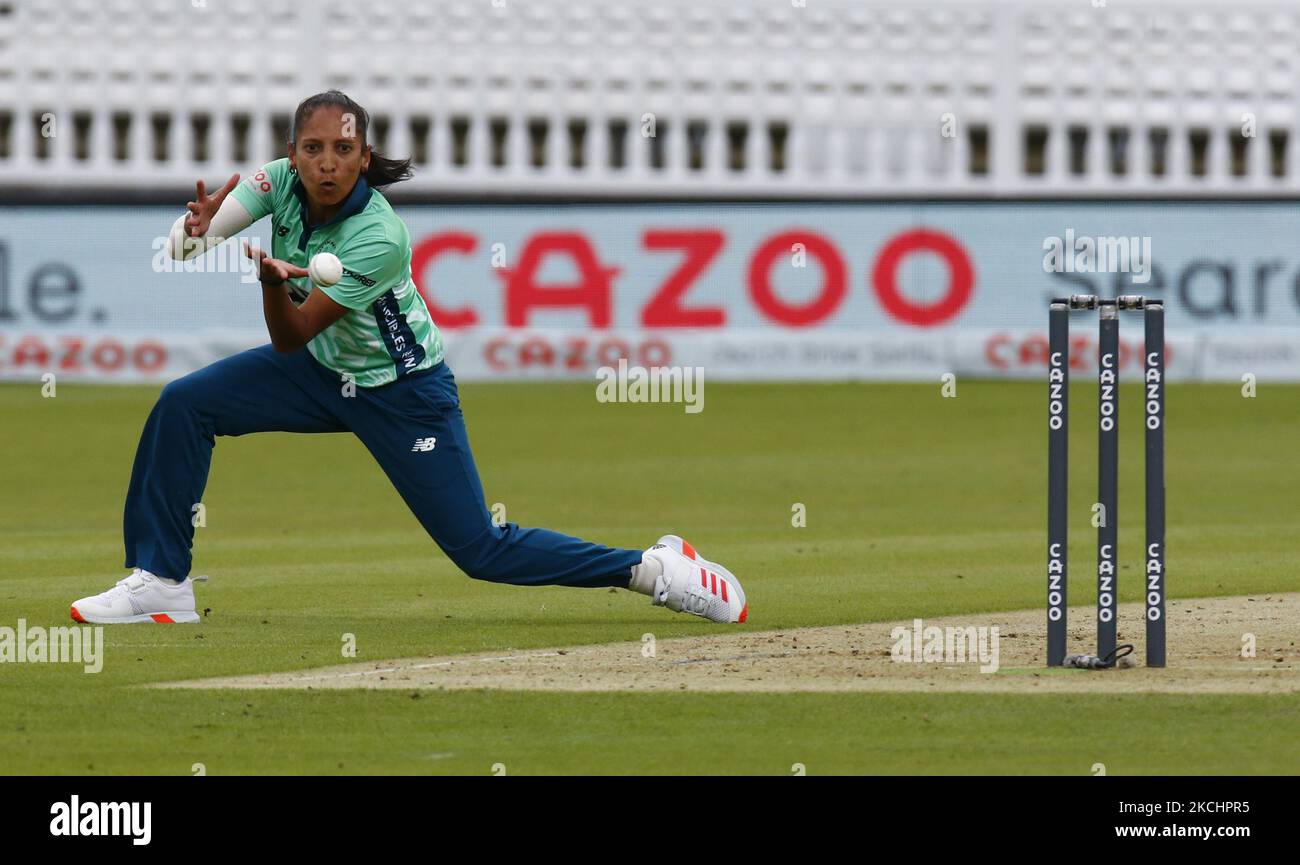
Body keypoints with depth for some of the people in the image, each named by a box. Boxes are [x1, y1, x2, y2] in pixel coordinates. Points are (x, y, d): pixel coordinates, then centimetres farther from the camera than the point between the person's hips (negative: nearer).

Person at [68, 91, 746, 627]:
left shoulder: (379, 239, -32)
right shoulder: (280, 183, -16)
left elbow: (291, 337, -32)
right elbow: (183, 245, -24)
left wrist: (274, 281, -53)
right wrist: (198, 228, -48)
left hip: (402, 395, -6)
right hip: (320, 372, 6)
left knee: (481, 550, -8)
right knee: (183, 405, -11)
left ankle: (651, 568, 5)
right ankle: (159, 583, -1)